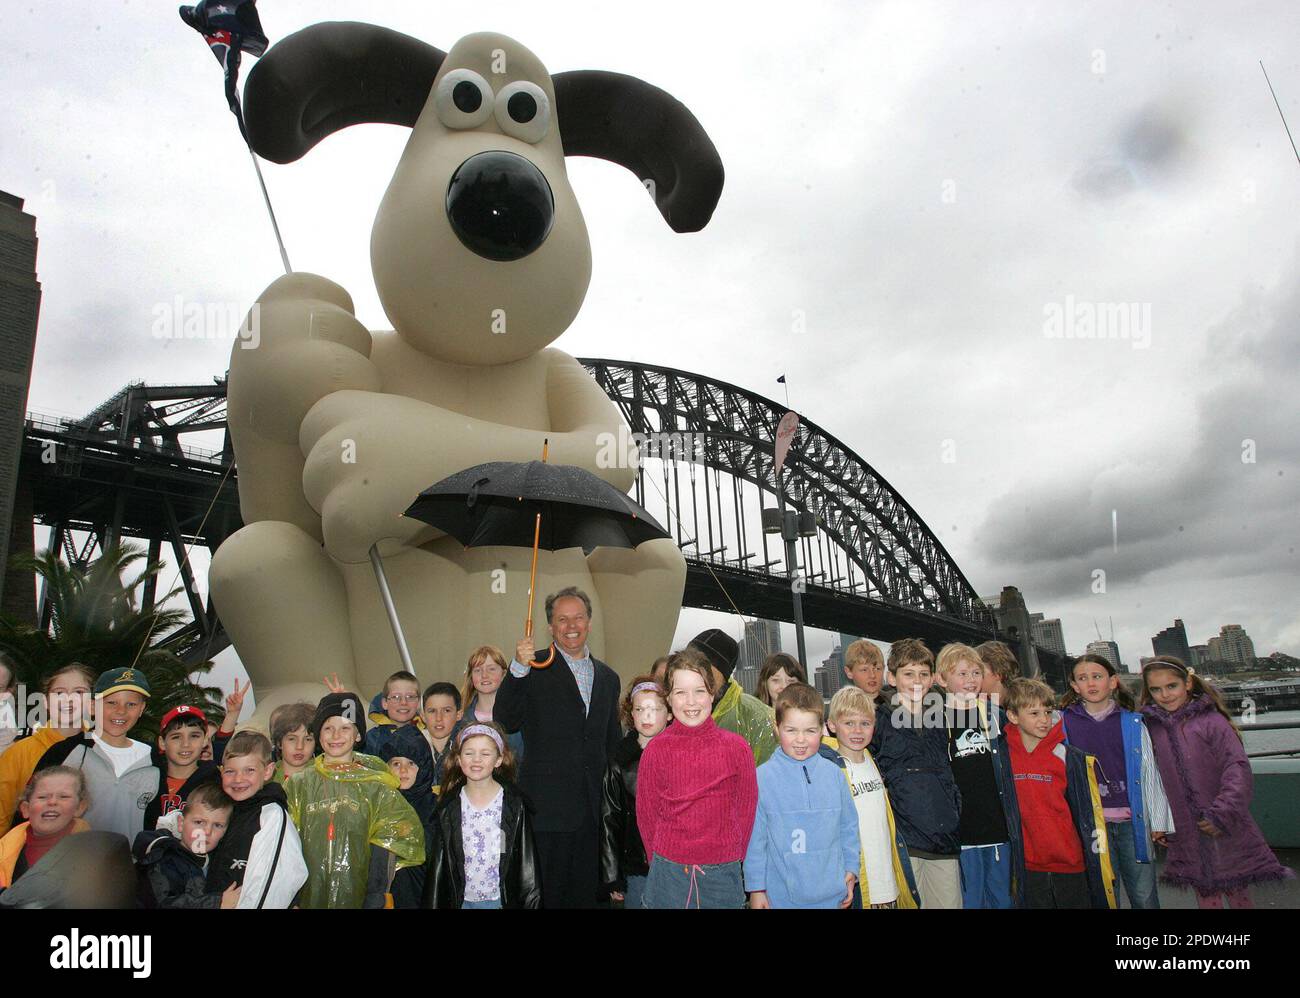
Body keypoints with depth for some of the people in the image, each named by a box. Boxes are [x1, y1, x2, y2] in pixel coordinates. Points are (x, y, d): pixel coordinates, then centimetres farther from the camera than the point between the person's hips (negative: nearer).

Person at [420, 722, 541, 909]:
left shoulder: (513, 804, -7)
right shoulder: (449, 807, -1)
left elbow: (527, 859, -4)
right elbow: (438, 861, 5)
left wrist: (531, 901, -6)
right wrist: (432, 904, 3)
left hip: (501, 899, -2)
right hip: (462, 899, 2)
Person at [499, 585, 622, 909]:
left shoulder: (608, 677, 13)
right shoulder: (534, 670, -2)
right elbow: (504, 722, -14)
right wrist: (518, 668, -25)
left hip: (593, 811, 4)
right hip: (549, 809, -4)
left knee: (585, 894, 11)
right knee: (548, 895, 3)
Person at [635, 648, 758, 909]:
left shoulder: (737, 748, -7)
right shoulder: (656, 750, -6)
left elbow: (746, 810, 1)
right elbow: (646, 813, 1)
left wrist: (731, 862, 5)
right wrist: (662, 862, 4)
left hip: (723, 873, 0)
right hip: (668, 876, 0)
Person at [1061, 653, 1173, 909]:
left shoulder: (1133, 723, 5)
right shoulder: (1064, 724, 1)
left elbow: (1149, 772, 7)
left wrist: (1158, 821, 7)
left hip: (1132, 821, 1)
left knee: (1144, 896, 6)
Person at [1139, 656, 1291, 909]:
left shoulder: (1211, 721, -10)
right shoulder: (1152, 728, 2)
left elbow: (1238, 770, -17)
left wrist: (1221, 814, -25)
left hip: (1226, 834, -3)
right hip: (1185, 838, 3)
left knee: (1238, 894, 9)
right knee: (1205, 897, 13)